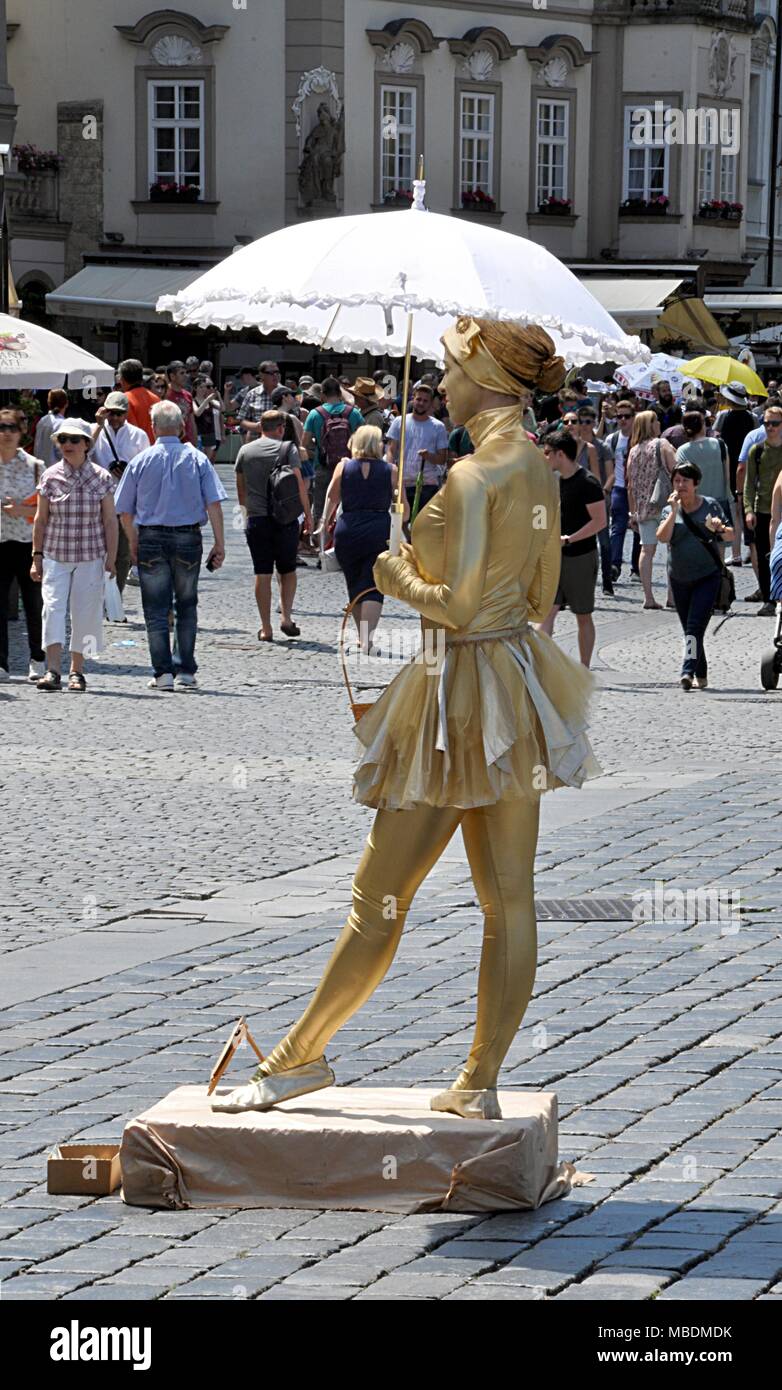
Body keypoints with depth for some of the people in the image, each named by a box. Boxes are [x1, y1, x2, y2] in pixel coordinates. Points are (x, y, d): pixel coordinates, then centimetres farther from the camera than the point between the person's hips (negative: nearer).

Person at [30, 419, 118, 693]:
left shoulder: (101, 477, 0)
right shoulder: (50, 477, 2)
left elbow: (110, 521, 2)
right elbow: (40, 519, 7)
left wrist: (111, 558, -2)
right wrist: (37, 556, 3)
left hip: (90, 557, 0)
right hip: (55, 555, 0)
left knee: (85, 613, 3)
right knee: (53, 608, -12)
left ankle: (76, 671, 15)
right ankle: (53, 671, -16)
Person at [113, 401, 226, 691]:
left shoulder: (141, 461, 0)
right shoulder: (197, 459, 0)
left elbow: (125, 512, 3)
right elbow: (214, 504, -5)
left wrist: (134, 544, 16)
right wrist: (219, 543, -1)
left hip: (151, 539, -1)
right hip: (188, 537, 1)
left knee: (156, 609, 5)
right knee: (187, 607, 11)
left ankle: (163, 672, 0)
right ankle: (186, 672, 7)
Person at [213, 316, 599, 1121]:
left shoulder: (472, 477, -18)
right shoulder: (538, 469, 9)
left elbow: (457, 605, -20)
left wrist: (398, 580, -3)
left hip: (465, 695, -9)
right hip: (520, 679, 9)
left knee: (380, 896, 1)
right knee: (508, 898, 6)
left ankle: (298, 1059, 11)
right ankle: (480, 1085, 10)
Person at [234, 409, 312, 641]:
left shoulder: (245, 451, 8)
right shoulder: (287, 448, -3)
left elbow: (240, 488, 15)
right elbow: (299, 483, -9)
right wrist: (308, 513, -3)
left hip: (256, 519, 2)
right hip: (285, 518, -2)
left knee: (262, 574, 3)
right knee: (287, 570, 13)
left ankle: (266, 628, 1)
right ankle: (286, 618, 0)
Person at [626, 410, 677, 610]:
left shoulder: (633, 451, 10)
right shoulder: (662, 445, -4)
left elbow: (631, 485, 11)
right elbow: (675, 471, -12)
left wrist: (632, 512, 16)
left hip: (643, 507, 4)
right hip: (664, 503, -4)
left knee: (647, 549, 5)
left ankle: (648, 596, 0)